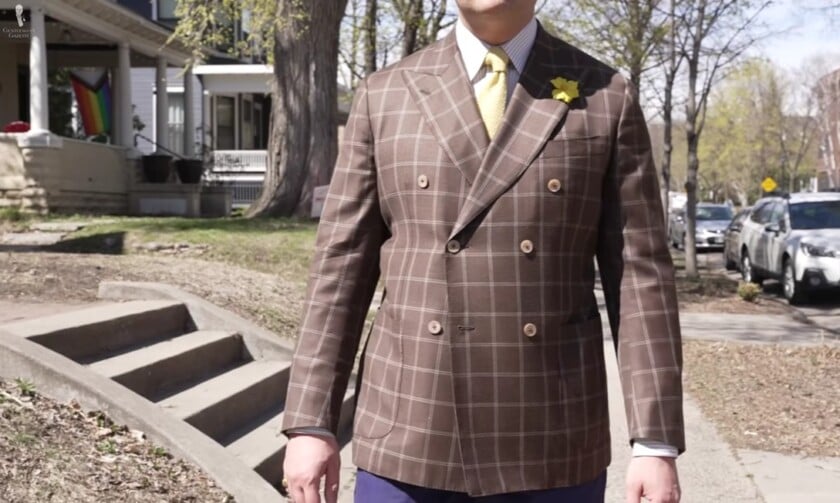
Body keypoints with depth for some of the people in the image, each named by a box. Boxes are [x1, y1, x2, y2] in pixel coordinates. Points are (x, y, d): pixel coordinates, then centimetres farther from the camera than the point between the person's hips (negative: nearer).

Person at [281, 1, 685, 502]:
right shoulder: (384, 96, 5)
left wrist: (657, 442, -7)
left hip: (552, 443, 0)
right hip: (409, 432, 1)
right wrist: (310, 422, -1)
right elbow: (342, 265, 4)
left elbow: (640, 272, -2)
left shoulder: (608, 99, 2)